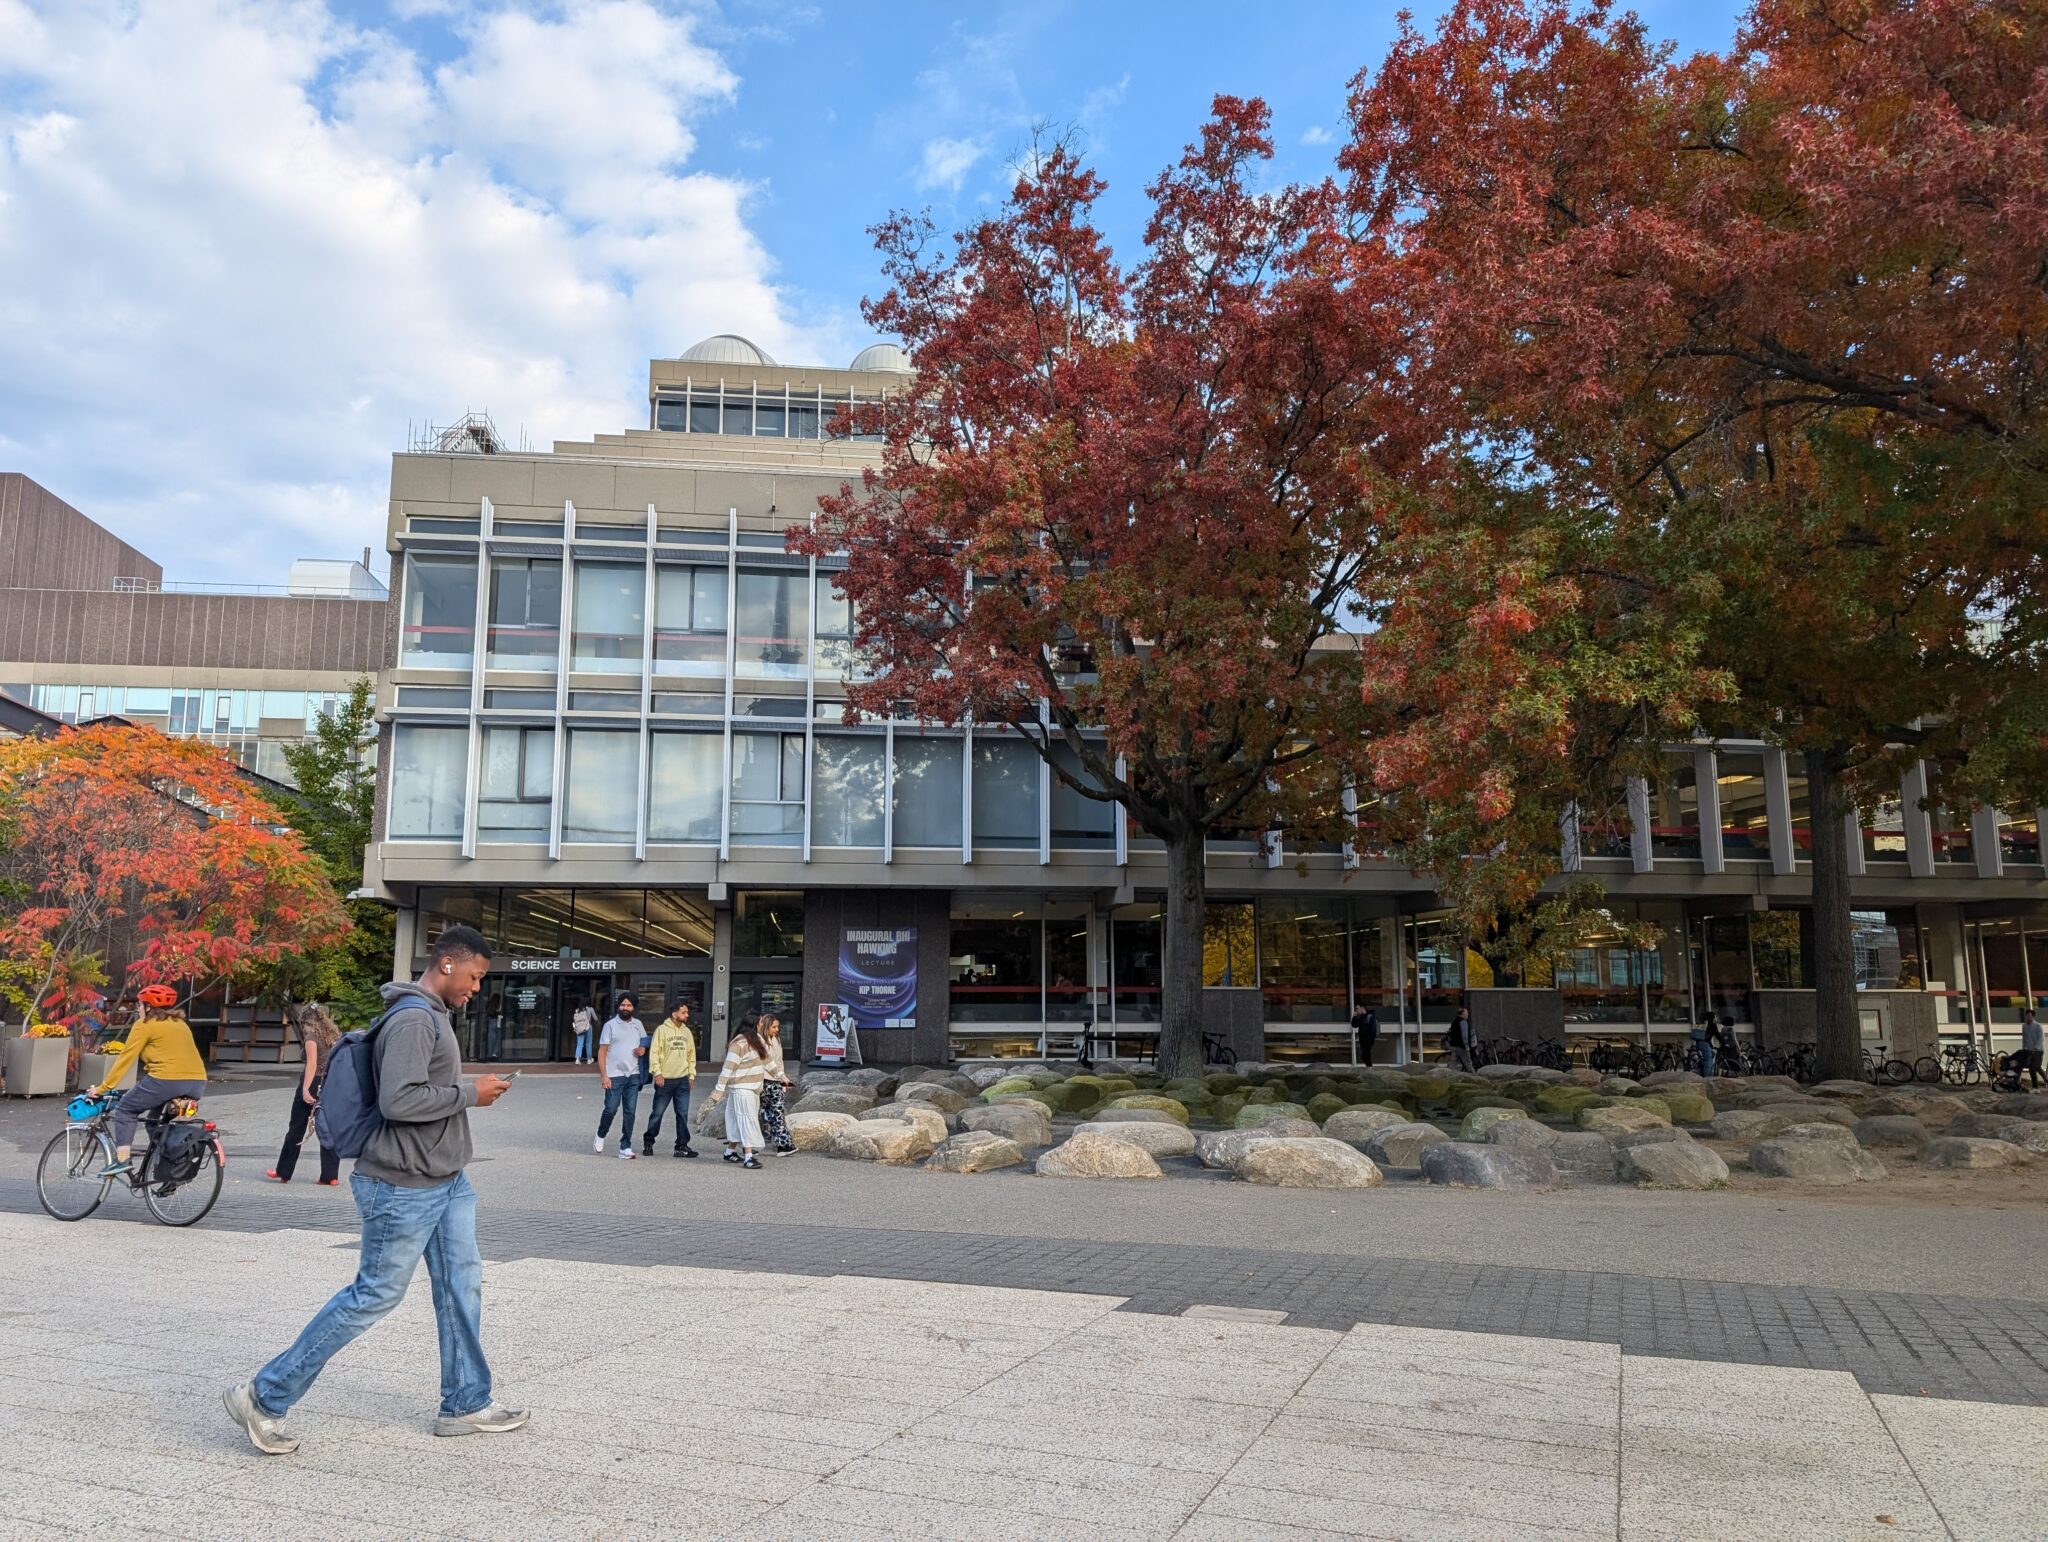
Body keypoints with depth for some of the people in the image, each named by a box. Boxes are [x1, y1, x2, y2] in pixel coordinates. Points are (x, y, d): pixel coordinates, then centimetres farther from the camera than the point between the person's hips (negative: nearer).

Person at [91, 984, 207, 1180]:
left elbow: (125, 1059, 4)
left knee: (125, 1109, 14)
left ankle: (122, 1159, 1)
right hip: (197, 1083, 7)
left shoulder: (145, 1025, 5)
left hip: (166, 1080, -7)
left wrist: (102, 1088, 11)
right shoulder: (180, 1023, 25)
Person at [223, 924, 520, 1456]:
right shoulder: (413, 1019, -20)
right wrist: (469, 1093, -21)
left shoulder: (434, 1016, 13)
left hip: (447, 1183, 10)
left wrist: (471, 1091, 11)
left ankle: (467, 1404, 23)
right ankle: (264, 1398, 13)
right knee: (373, 1296, -1)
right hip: (404, 1190, -10)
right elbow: (398, 1100, -29)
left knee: (463, 1286, 12)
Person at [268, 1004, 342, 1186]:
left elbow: (312, 1063, -18)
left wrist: (305, 1089, -22)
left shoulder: (312, 1035, -7)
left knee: (296, 1129, 9)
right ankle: (330, 1175, 1)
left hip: (313, 1085, -5)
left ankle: (283, 1172, 19)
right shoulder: (334, 1035, 12)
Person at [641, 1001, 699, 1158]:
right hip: (665, 1080, -4)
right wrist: (657, 1073, -14)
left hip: (683, 1080, 4)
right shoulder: (662, 1030, -6)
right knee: (657, 1113, 5)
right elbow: (654, 1053, -8)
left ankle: (682, 1145, 8)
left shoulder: (687, 1032, 10)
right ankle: (649, 1142, 19)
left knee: (682, 1114, 3)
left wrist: (692, 1074, 8)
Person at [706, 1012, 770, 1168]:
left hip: (754, 1088, 9)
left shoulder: (757, 1039, 10)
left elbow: (766, 1059, 23)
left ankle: (730, 1151, 24)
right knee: (747, 1120, -11)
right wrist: (719, 1091, -21)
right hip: (742, 1089, -9)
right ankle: (748, 1157, -13)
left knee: (739, 1121, 14)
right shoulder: (739, 1044, -17)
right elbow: (728, 1068, -19)